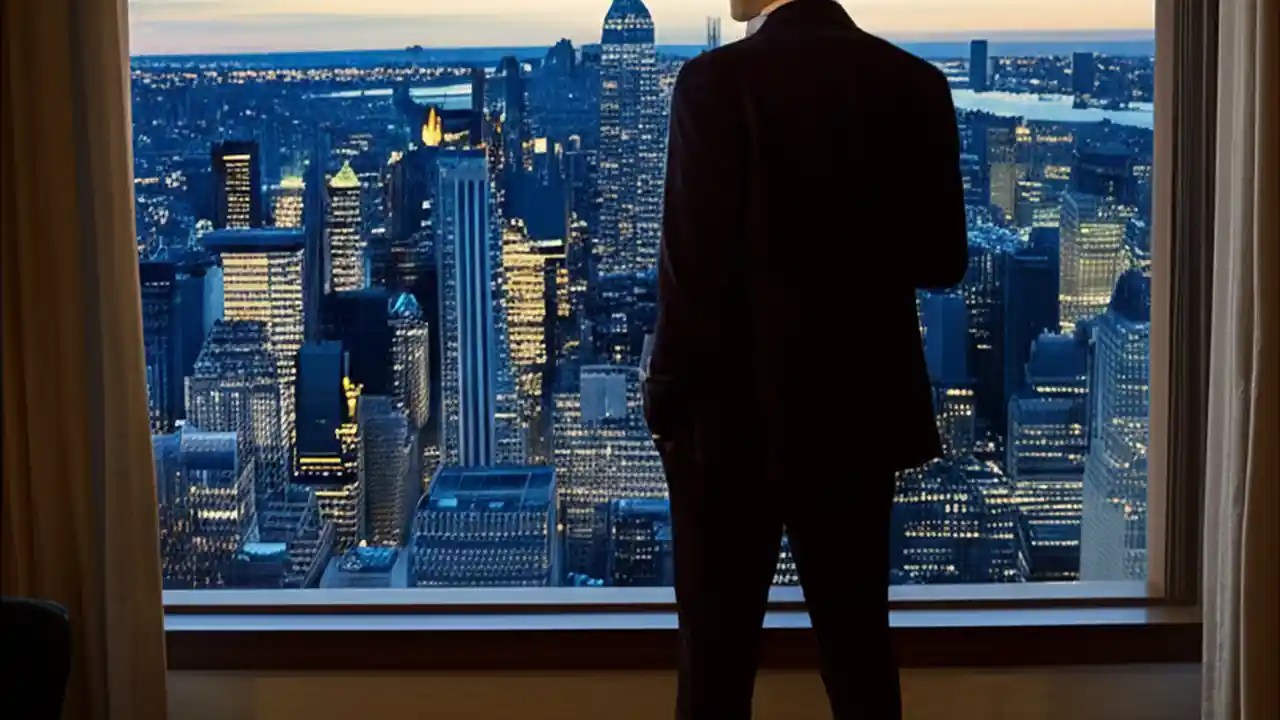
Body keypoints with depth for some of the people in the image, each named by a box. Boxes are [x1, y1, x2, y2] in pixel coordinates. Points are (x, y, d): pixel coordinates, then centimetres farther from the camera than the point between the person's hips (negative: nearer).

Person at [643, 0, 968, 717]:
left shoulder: (719, 80, -13)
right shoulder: (916, 84, 0)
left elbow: (696, 269, -15)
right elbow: (942, 259, 5)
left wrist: (668, 398, -3)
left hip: (736, 411, -4)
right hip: (862, 409, 4)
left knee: (718, 656, 7)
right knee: (860, 646, 13)